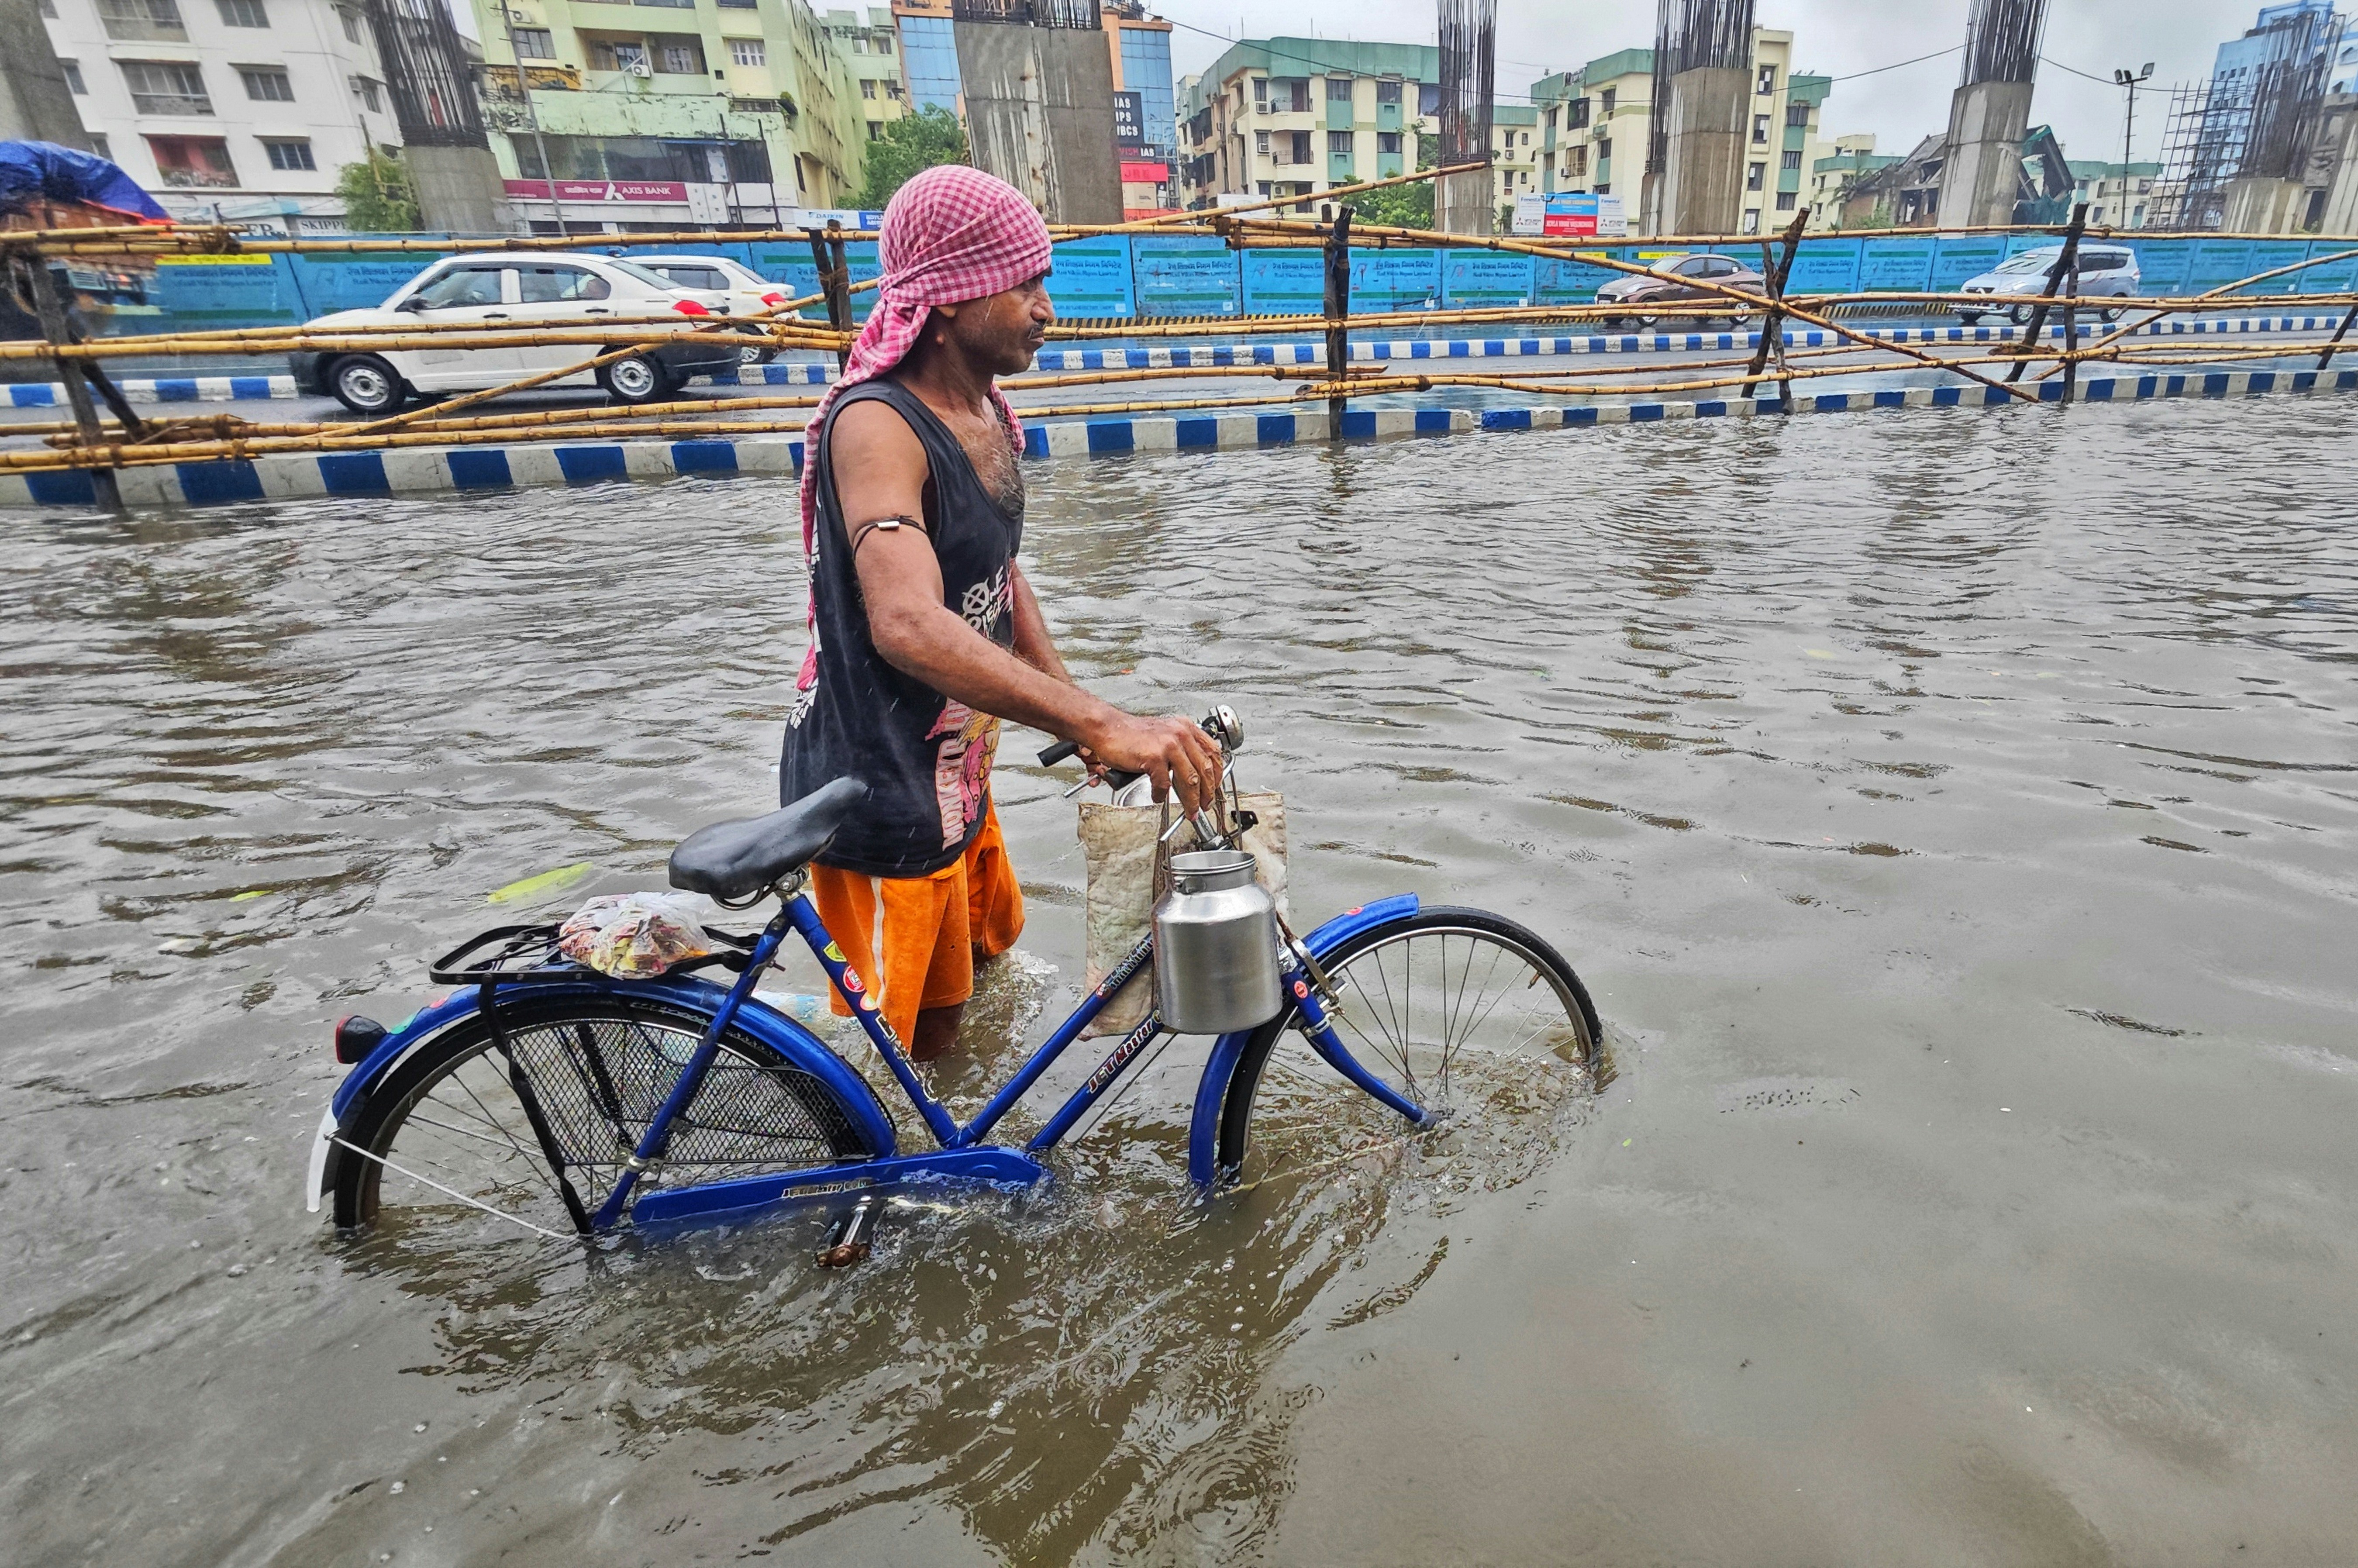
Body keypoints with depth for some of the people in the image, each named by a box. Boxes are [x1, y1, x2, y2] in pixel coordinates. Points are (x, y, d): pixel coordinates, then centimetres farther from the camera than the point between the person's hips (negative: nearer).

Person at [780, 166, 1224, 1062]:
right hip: (880, 794, -9)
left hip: (955, 776, 10)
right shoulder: (876, 425, -24)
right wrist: (1100, 725, -48)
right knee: (887, 1054, 5)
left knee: (955, 998, 28)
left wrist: (1075, 706, 1)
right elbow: (909, 626, -40)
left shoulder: (988, 411, 5)